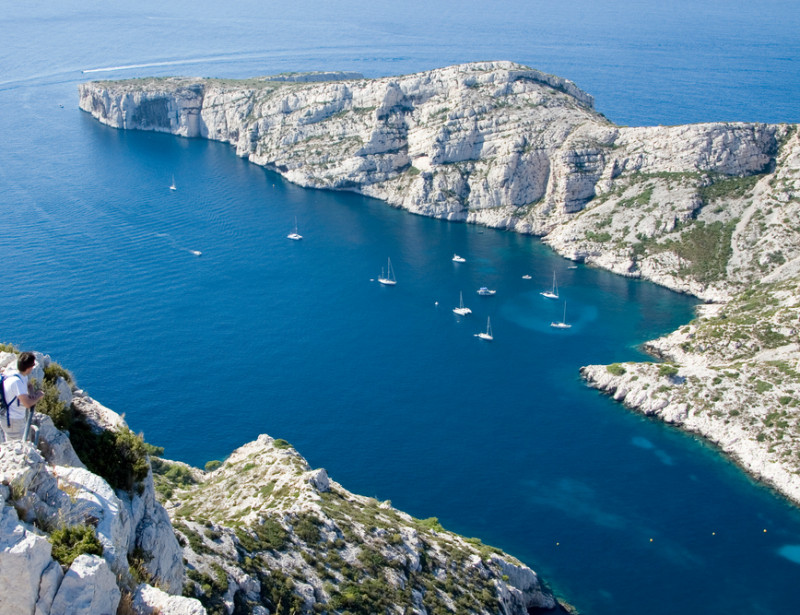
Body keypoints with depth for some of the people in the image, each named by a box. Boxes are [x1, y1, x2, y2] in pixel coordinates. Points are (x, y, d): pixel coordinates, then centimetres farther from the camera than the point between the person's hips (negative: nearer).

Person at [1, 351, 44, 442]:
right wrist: (39, 396, -14)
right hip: (13, 421, -10)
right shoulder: (16, 381, -28)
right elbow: (27, 404, -33)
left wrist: (31, 392, 1)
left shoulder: (22, 376, 0)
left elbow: (29, 384, 24)